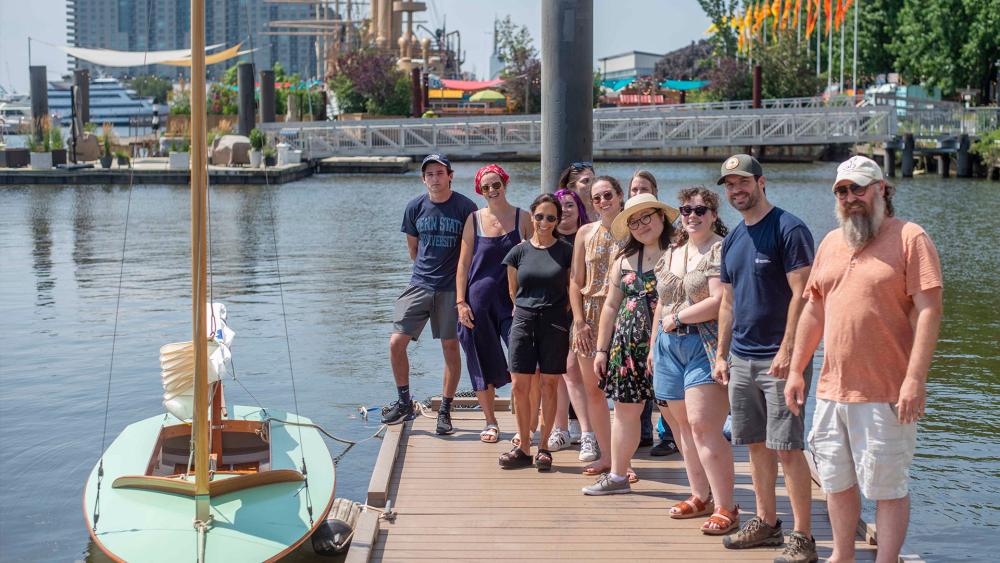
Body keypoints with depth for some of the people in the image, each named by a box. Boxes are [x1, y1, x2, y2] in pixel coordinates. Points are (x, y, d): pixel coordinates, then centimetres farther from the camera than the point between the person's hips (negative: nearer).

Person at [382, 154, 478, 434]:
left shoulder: (466, 207, -6)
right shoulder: (415, 206, 2)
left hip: (451, 288, -2)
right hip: (419, 285, 3)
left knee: (451, 347, 2)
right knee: (396, 342, -4)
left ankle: (445, 412, 14)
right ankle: (404, 403, 13)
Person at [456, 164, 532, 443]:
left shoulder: (522, 218, 2)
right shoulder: (474, 219, 4)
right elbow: (463, 264, 5)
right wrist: (461, 302, -2)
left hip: (513, 300, -1)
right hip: (479, 300, 1)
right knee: (483, 365, 7)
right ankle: (490, 422, 23)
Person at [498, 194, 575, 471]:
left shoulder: (566, 251, 1)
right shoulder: (519, 252, 4)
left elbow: (572, 290, 8)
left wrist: (556, 312, 6)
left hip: (554, 324, -1)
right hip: (523, 322, 1)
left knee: (549, 385, 3)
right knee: (520, 386, -1)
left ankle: (543, 447, 12)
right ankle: (523, 447, 10)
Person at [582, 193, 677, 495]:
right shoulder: (625, 258, 14)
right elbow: (611, 305, 18)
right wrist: (602, 349, 15)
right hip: (629, 343, 6)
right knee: (625, 409, 10)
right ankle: (617, 476, 21)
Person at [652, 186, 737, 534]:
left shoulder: (720, 251, -8)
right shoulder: (672, 254, 16)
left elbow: (719, 301, -18)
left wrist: (677, 317, -10)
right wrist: (654, 344, 18)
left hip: (704, 345, -8)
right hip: (670, 346, 8)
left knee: (703, 426, -14)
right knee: (684, 426, 10)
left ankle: (725, 507, -8)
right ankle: (701, 496, 20)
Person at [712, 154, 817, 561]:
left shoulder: (788, 229, -9)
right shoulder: (732, 240, 14)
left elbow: (801, 295, -15)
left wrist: (787, 352, -20)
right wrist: (721, 355, 16)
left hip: (778, 359, -8)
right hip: (742, 359, 8)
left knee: (787, 448, -7)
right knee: (757, 445, 14)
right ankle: (766, 523, 24)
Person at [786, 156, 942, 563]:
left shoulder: (909, 238, -6)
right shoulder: (830, 243, 14)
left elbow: (928, 310, -12)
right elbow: (814, 310, 19)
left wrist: (915, 379, -19)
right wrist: (796, 370, 15)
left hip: (887, 393, -6)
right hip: (832, 390, 7)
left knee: (887, 487, 1)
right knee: (836, 481, 16)